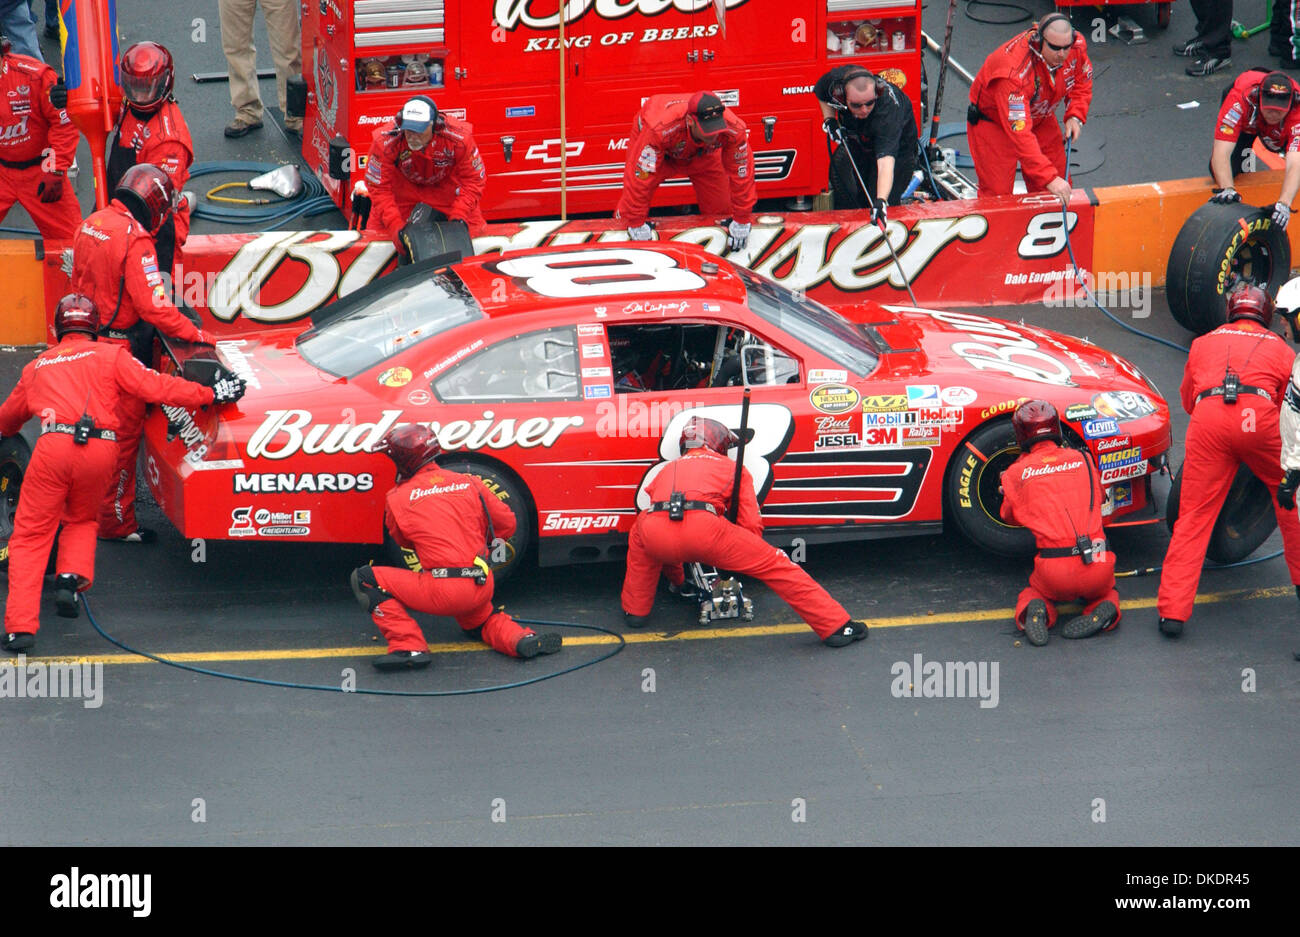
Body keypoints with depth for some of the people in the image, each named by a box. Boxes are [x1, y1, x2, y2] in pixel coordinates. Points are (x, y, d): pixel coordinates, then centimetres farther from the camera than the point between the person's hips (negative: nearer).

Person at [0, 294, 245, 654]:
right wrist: (210, 395, 13)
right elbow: (154, 386, 7)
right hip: (100, 449, 0)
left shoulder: (37, 366, 25)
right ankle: (72, 577, -2)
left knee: (31, 534, 5)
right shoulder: (109, 355, 16)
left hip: (53, 446, 0)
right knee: (81, 521, 27)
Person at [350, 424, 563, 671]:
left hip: (442, 591, -5)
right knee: (478, 622, 38)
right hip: (483, 589, 5)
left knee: (364, 579, 5)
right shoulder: (470, 484, 7)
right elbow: (507, 523, 14)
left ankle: (409, 648, -6)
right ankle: (523, 640, 6)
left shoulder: (397, 500, -1)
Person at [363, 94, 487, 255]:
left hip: (446, 185, 0)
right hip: (403, 186, 0)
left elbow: (474, 180, -23)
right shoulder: (385, 142, -36)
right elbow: (379, 188, -27)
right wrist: (395, 227, -36)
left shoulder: (459, 138, -35)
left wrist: (459, 217, -35)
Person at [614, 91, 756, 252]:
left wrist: (742, 221, -18)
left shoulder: (734, 130, -41)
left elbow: (741, 173, -26)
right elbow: (640, 174, -40)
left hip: (702, 155, 2)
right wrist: (636, 223, -32)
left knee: (719, 209, -3)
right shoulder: (660, 130, -49)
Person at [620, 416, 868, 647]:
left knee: (640, 529, 39)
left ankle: (635, 610, 40)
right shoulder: (733, 468, 31)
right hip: (705, 532, -3)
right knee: (774, 564, 10)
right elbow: (751, 526, 23)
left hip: (655, 536, 3)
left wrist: (676, 577, 64)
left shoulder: (668, 469, 39)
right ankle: (835, 627, 7)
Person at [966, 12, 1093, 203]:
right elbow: (1019, 132, -44)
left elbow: (1082, 82, 4)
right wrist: (1049, 178, -50)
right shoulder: (1015, 71, -42)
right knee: (997, 195, -8)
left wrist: (1075, 116, -15)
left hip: (1040, 119, 6)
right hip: (993, 122, -6)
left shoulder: (1077, 46, -21)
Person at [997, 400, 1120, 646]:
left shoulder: (1017, 473, 3)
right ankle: (1103, 610, 0)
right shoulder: (1083, 460, 8)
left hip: (1055, 569, -1)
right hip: (1097, 566, 1)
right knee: (1105, 591, 35)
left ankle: (1034, 611, -3)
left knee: (1034, 592, 32)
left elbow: (1010, 516, 20)